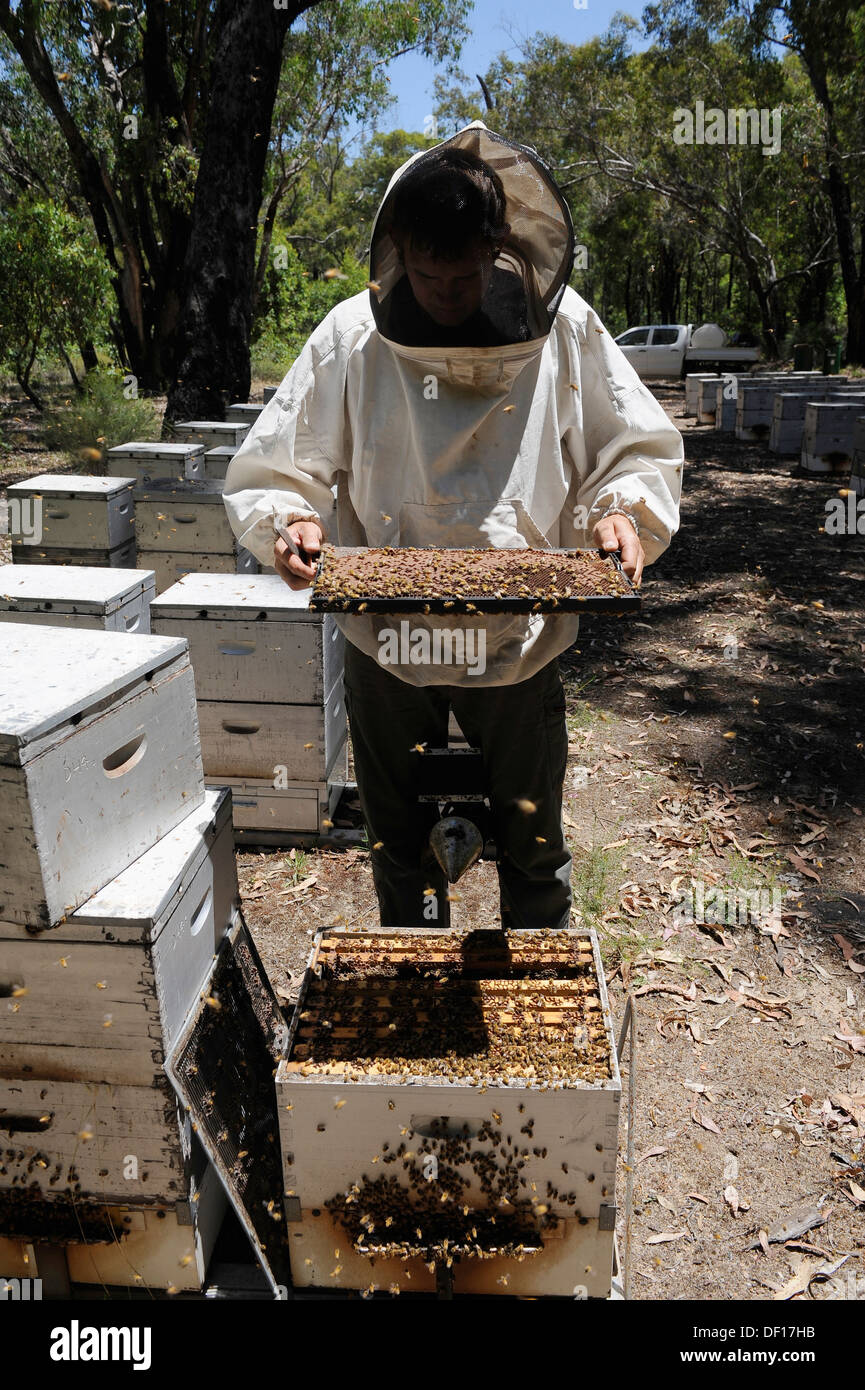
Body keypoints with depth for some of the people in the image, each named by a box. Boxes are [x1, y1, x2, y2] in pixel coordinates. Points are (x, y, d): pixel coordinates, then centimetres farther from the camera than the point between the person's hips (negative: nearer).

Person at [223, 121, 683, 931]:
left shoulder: (565, 328, -7)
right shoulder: (353, 336, -8)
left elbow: (640, 451, 2)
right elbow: (269, 472, -2)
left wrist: (623, 509, -19)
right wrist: (293, 519, -24)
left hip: (522, 640, 0)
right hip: (386, 637, 1)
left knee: (534, 850, 17)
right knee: (398, 849, 19)